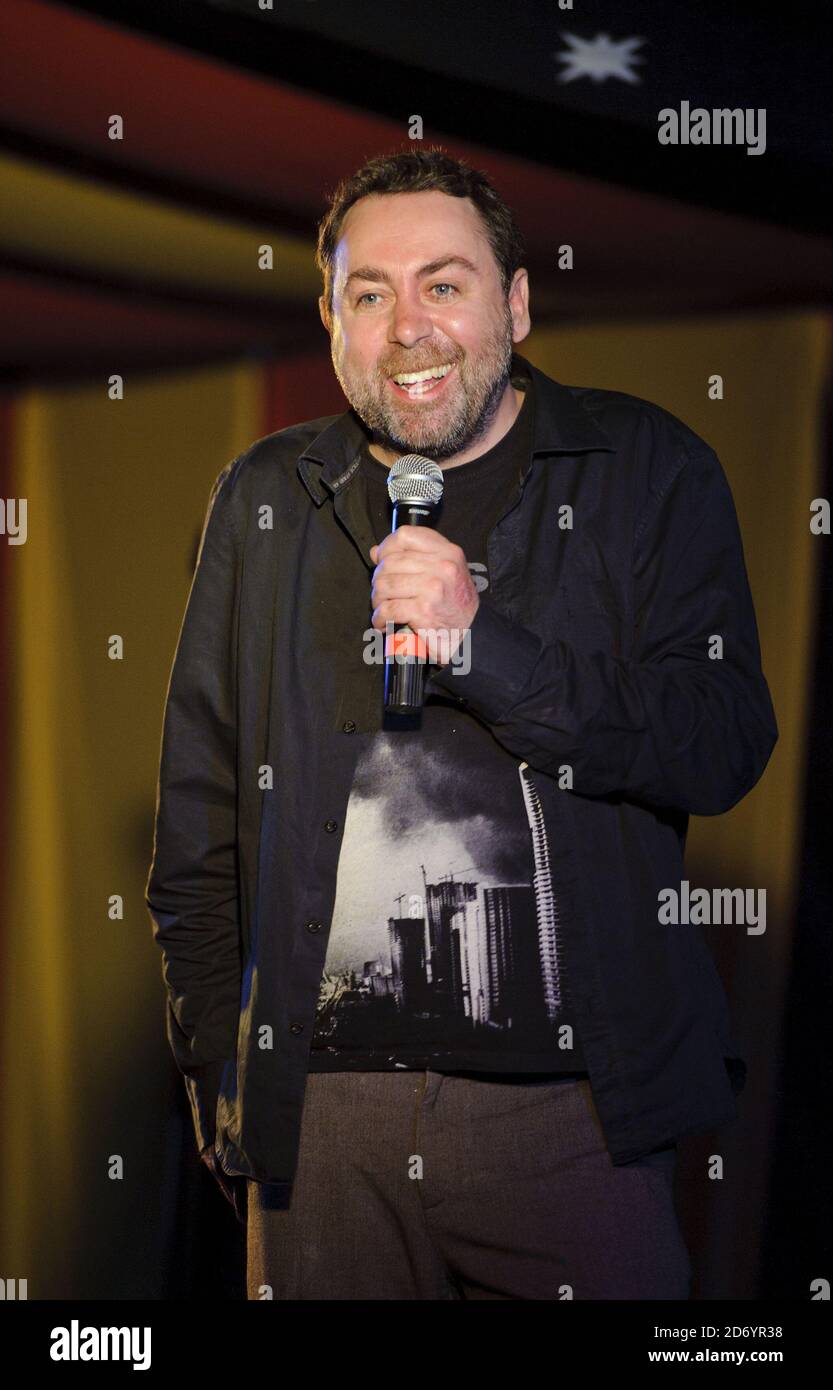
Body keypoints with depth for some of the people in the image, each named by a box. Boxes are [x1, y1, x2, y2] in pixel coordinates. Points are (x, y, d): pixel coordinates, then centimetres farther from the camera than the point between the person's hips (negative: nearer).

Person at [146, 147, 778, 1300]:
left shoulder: (648, 470, 2)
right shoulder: (264, 499, 9)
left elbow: (725, 748, -6)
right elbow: (200, 807, 13)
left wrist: (485, 644, -18)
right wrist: (215, 1069, 8)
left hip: (574, 1114, -1)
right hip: (320, 1111, 2)